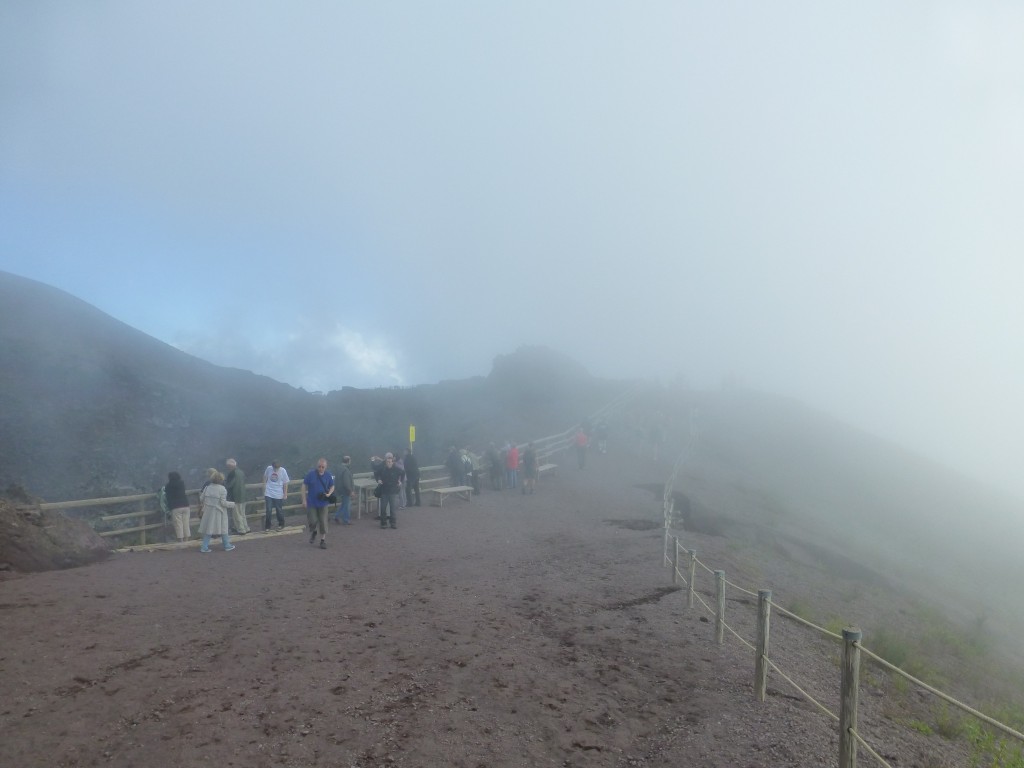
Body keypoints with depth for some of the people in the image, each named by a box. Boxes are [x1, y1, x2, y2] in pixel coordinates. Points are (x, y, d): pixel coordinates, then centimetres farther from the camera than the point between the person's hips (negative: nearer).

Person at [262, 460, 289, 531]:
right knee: (268, 511, 0)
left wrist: (285, 494, 0)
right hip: (268, 494, 1)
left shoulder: (283, 471, -12)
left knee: (279, 511, 11)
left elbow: (285, 483, -3)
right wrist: (264, 492, 9)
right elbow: (265, 479, 7)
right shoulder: (268, 468, -7)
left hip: (278, 495, -1)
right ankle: (267, 527, 13)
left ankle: (281, 525, 29)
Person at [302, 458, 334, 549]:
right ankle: (313, 532, 34)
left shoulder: (329, 476, -3)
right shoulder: (310, 474, -9)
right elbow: (304, 486, -4)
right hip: (311, 503, -1)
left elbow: (332, 487, 10)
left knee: (323, 522, 1)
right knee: (312, 521, 0)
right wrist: (304, 500, -8)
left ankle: (323, 540, 15)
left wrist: (329, 494, -11)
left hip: (323, 503, 1)